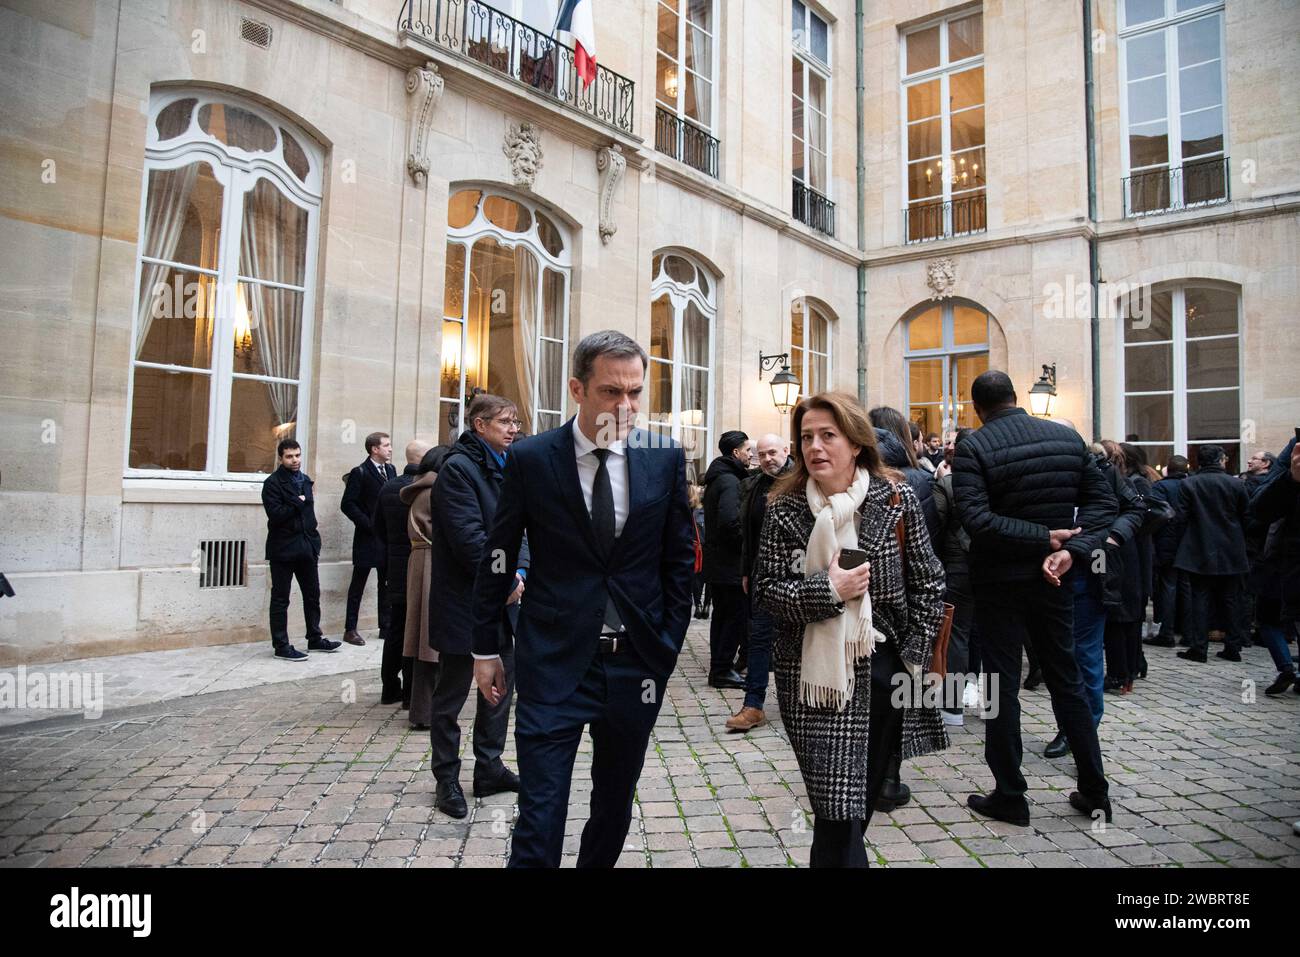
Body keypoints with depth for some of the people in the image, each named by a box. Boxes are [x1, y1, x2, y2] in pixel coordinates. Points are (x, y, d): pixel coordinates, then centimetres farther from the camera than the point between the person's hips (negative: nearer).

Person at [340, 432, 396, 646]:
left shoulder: (391, 470, 10)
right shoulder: (360, 473, -9)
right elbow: (347, 504, -12)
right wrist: (369, 524, -16)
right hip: (367, 538, -6)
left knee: (386, 583, 11)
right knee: (358, 584, 4)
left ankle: (385, 627, 19)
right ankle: (350, 629, 12)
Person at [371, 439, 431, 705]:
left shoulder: (388, 487, 4)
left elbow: (377, 524, 12)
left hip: (395, 565, 6)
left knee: (395, 629, 15)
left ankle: (390, 688, 22)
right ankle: (411, 691, 6)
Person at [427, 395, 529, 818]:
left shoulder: (504, 468, 12)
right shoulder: (457, 468, -14)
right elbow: (469, 537, -21)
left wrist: (520, 572, -8)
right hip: (464, 601, -8)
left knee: (501, 686, 16)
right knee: (451, 695, 6)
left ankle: (490, 768, 30)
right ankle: (447, 780, 20)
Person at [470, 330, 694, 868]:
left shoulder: (665, 459, -2)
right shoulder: (530, 460, -6)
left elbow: (678, 558, 5)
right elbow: (498, 559, 2)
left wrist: (670, 643, 2)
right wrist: (486, 648, 5)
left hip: (638, 662, 3)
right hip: (553, 663, -2)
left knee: (614, 806, 19)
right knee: (539, 820, 1)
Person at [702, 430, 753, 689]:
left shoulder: (717, 478, 15)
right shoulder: (730, 481, -17)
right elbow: (730, 521, -28)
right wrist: (746, 543, -14)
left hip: (715, 560, 10)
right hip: (730, 563, -10)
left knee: (722, 615, 16)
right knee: (737, 616, -2)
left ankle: (719, 667, 24)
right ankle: (722, 670, 3)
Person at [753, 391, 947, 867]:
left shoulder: (897, 499, -4)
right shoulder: (785, 508, -4)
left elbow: (928, 585, 2)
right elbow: (766, 589, -3)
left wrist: (912, 659, -3)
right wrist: (827, 591, -19)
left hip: (881, 672, 2)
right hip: (812, 677, -1)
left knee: (861, 803, 17)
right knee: (836, 808, -1)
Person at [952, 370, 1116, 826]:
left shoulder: (973, 447, -12)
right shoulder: (1067, 437, 3)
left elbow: (976, 520, -23)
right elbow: (1103, 502, -1)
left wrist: (1045, 539, -17)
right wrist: (1071, 549, -12)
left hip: (999, 582, -4)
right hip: (1054, 580, 5)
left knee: (1002, 684, 5)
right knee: (1066, 680, 16)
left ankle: (1010, 796, 14)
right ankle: (1094, 790, 25)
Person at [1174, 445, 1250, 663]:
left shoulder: (1189, 484, -7)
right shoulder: (1236, 484, -2)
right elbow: (1247, 518, 4)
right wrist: (1240, 542, 19)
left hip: (1200, 551, -2)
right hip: (1231, 553, 2)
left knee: (1200, 599, 1)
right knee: (1230, 600, 10)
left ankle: (1198, 648, 0)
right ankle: (1233, 647, 14)